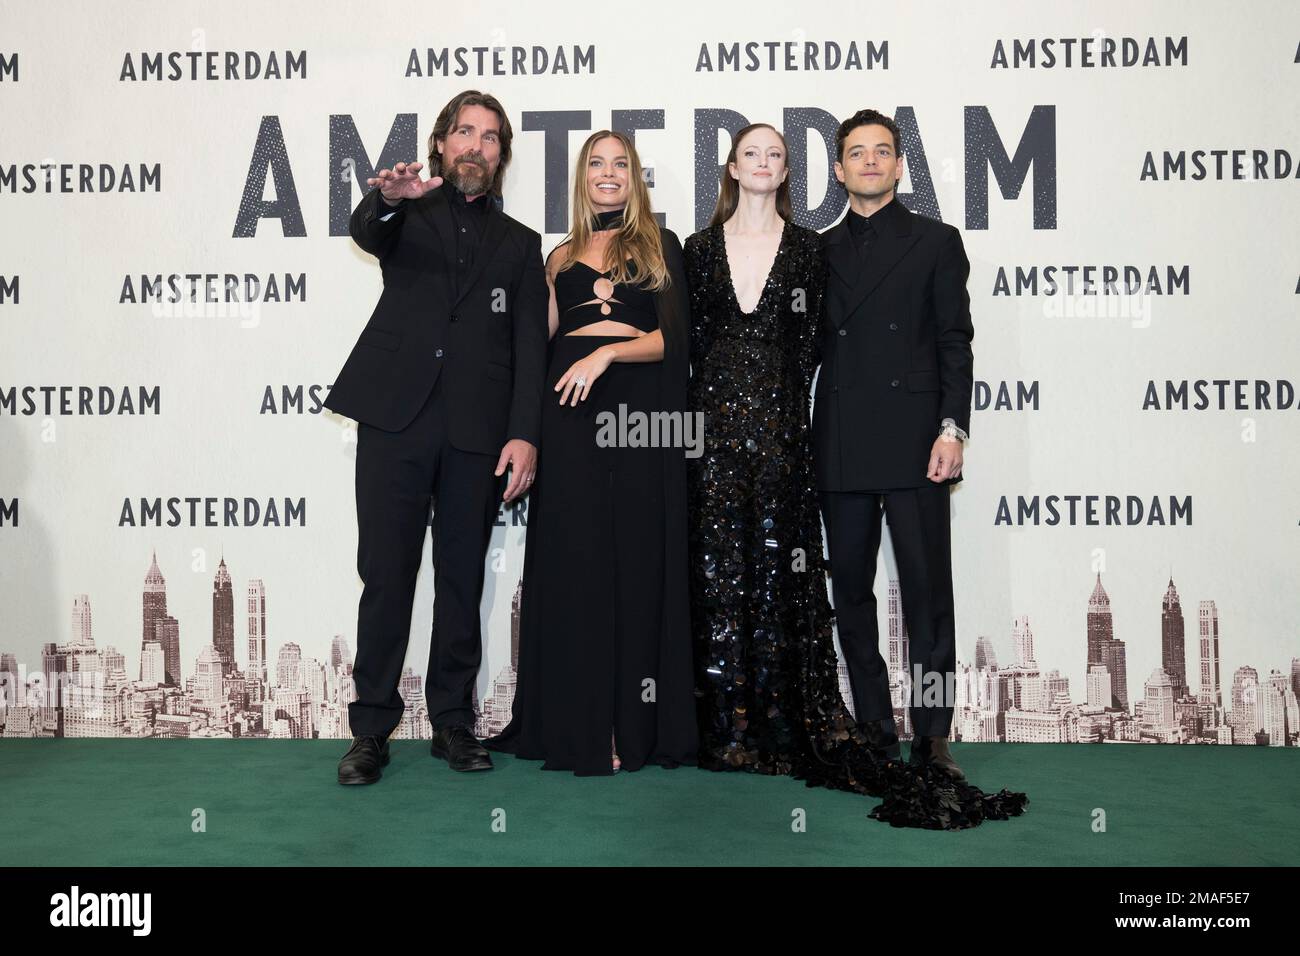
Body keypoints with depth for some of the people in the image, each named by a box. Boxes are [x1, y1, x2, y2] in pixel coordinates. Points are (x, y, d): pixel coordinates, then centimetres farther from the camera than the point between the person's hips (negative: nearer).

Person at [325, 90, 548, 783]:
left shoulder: (520, 245, 17)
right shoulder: (408, 216, 15)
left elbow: (530, 347, 7)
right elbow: (367, 232, -10)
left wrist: (524, 434, -5)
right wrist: (387, 197, -34)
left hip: (477, 431, 2)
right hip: (396, 418, -1)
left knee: (463, 578, 7)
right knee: (385, 575, -1)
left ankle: (453, 721, 18)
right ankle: (371, 729, 8)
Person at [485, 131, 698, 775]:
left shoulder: (660, 246, 12)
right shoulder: (561, 257, 19)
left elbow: (672, 337, 0)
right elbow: (539, 342, 16)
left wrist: (607, 353, -13)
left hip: (640, 414, -2)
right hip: (571, 415, 2)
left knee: (638, 562, -1)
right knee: (573, 564, 0)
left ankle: (637, 724, 7)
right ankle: (579, 726, 7)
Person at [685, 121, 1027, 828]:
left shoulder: (807, 249, 8)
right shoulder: (702, 248, 10)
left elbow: (808, 345, 5)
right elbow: (690, 338, 9)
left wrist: (784, 411, -1)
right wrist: (704, 407, 3)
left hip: (779, 425, -1)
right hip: (715, 420, 1)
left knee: (780, 563, 0)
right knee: (717, 564, 1)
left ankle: (786, 724, 7)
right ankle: (724, 726, 8)